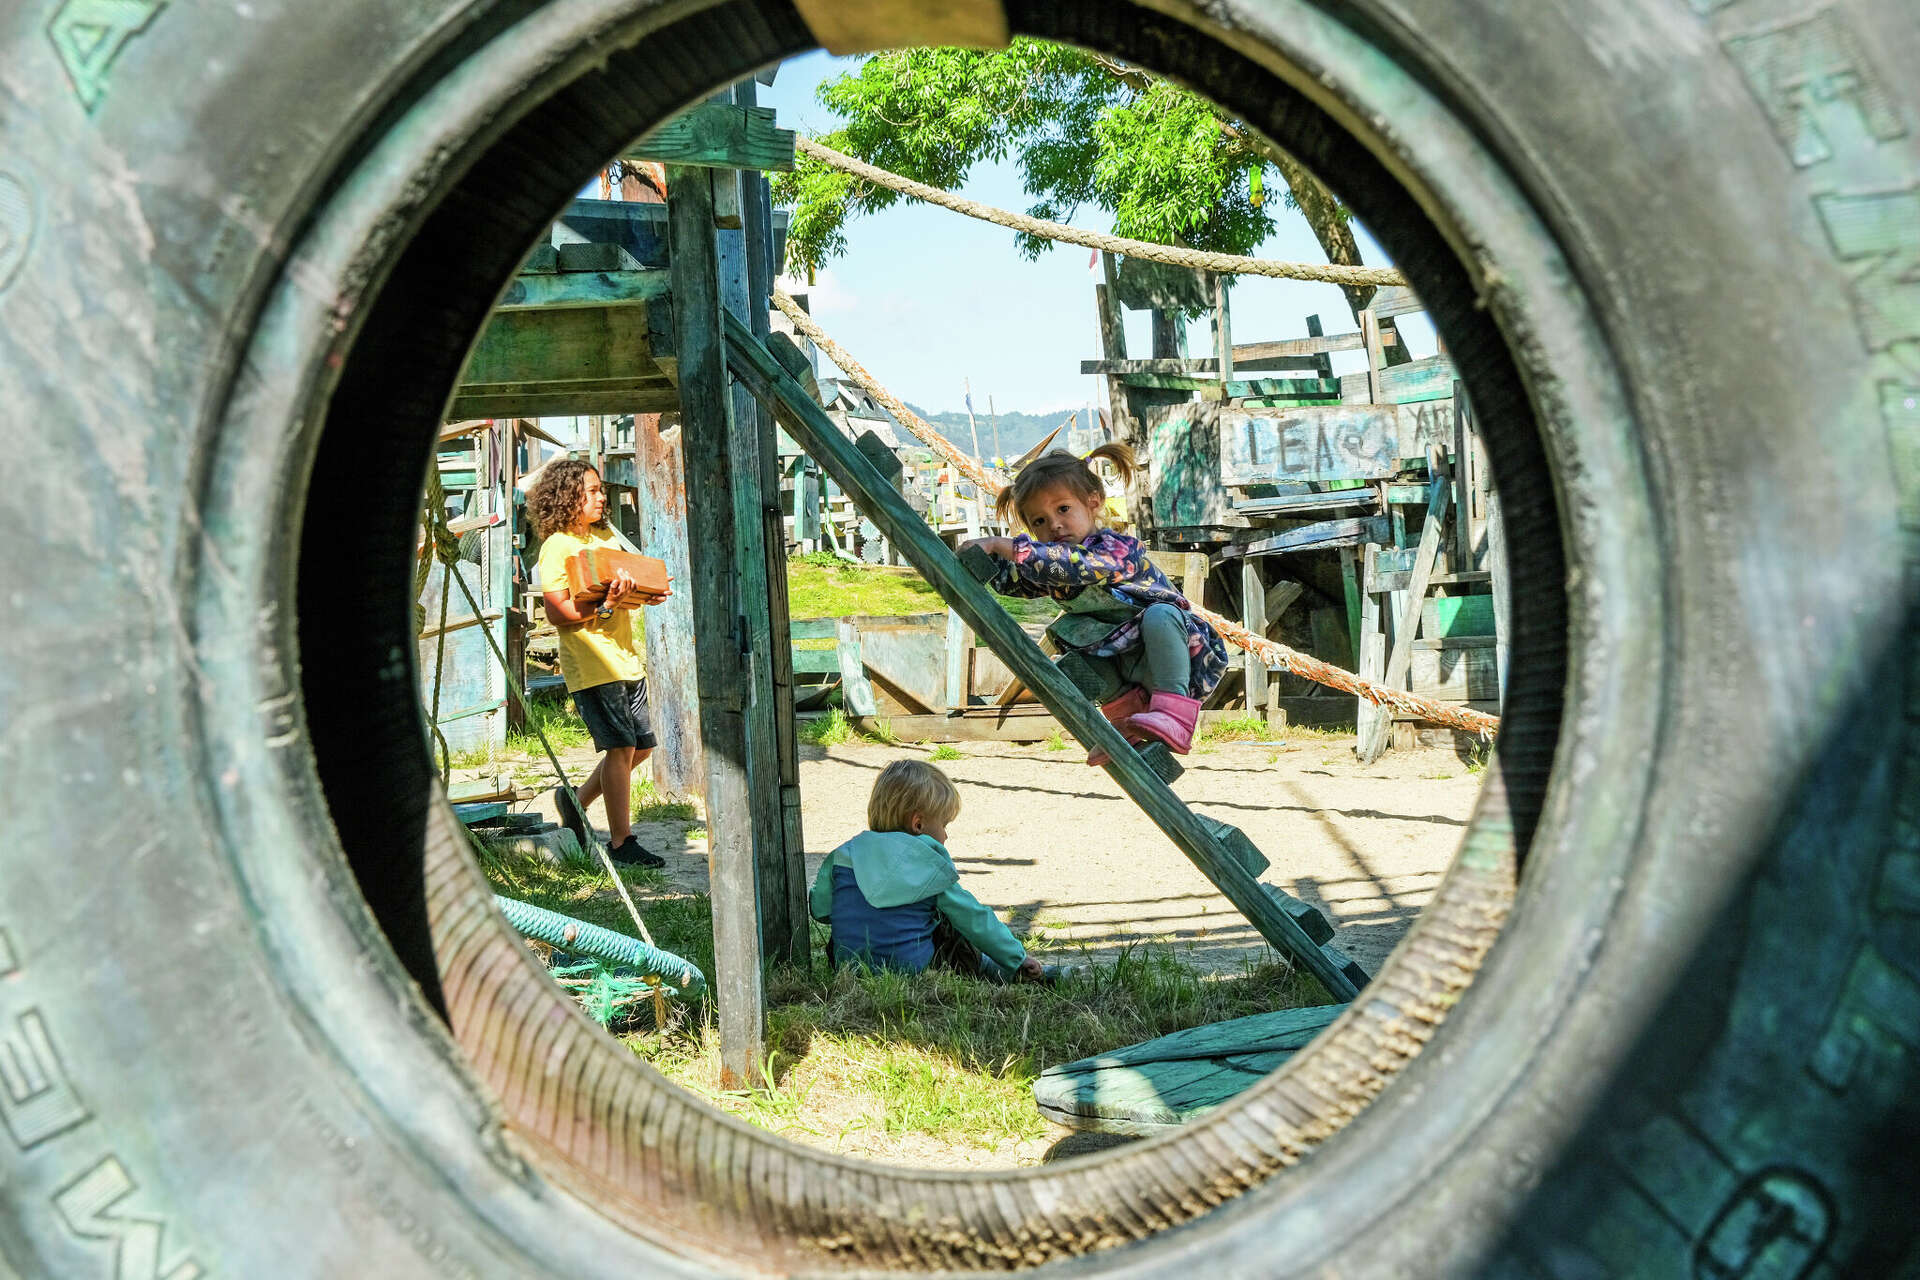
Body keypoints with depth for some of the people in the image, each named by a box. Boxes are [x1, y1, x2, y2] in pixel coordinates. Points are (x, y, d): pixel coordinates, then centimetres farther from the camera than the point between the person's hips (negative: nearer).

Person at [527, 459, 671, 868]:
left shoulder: (606, 536, 16)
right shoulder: (556, 547, -8)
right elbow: (557, 612, -16)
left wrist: (643, 596, 5)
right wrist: (607, 604, -25)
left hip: (626, 657, 8)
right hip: (591, 662, -8)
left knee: (642, 744, 10)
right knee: (621, 746, -9)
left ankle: (577, 800, 28)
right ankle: (621, 841, 0)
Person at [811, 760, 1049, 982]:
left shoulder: (844, 855, 3)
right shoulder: (932, 866, -6)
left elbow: (819, 908, 10)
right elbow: (975, 920, 0)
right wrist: (1019, 959, 12)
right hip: (914, 968, -5)